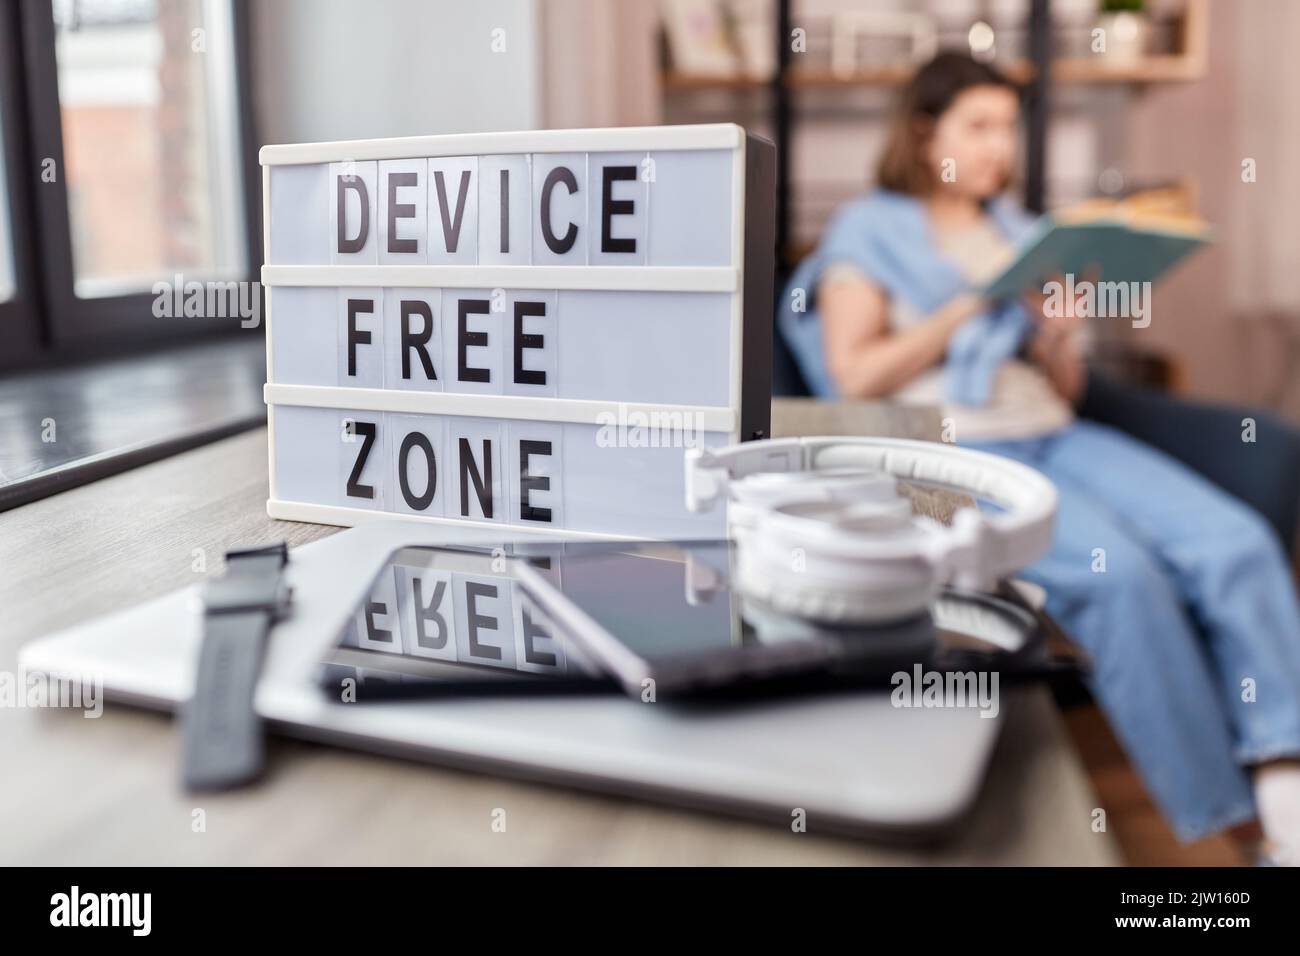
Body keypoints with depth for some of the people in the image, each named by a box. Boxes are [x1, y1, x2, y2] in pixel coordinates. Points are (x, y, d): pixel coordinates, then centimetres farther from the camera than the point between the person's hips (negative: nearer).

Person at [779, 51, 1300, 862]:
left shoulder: (1020, 231, 24)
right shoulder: (868, 230, 9)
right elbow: (856, 377, -4)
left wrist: (1055, 333, -1)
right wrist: (971, 307, -7)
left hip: (1055, 437, 6)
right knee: (1120, 571, -30)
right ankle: (1225, 812, -16)